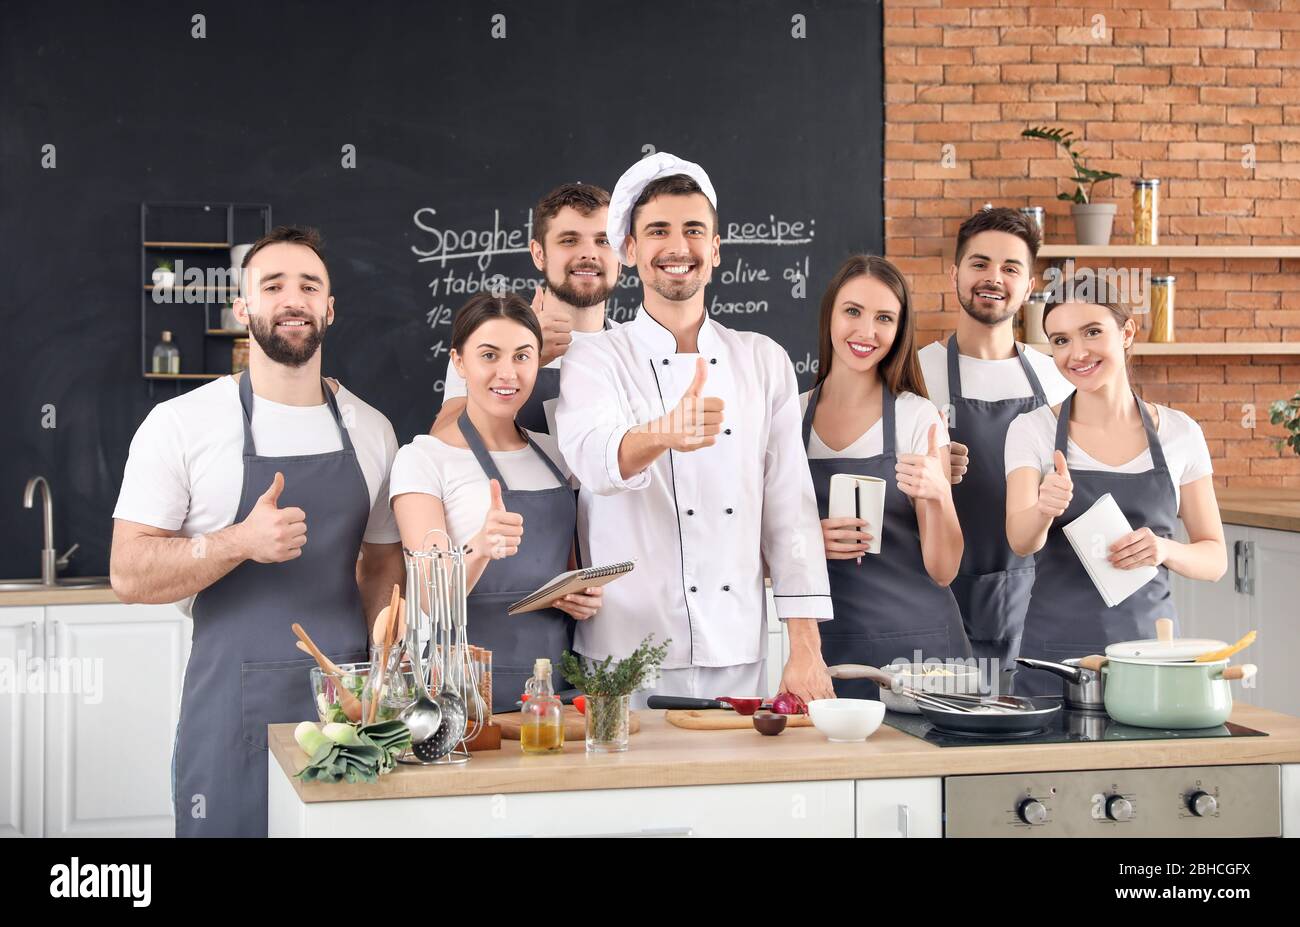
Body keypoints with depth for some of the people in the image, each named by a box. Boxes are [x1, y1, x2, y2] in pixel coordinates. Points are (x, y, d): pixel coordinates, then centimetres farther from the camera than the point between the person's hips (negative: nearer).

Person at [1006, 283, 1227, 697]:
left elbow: (1215, 558, 6)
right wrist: (1044, 510, -38)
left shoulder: (1179, 433, 2)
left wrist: (1164, 550, -16)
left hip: (1150, 644, 1)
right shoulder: (1032, 430, -2)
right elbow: (1020, 539, -15)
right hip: (1056, 653, -1)